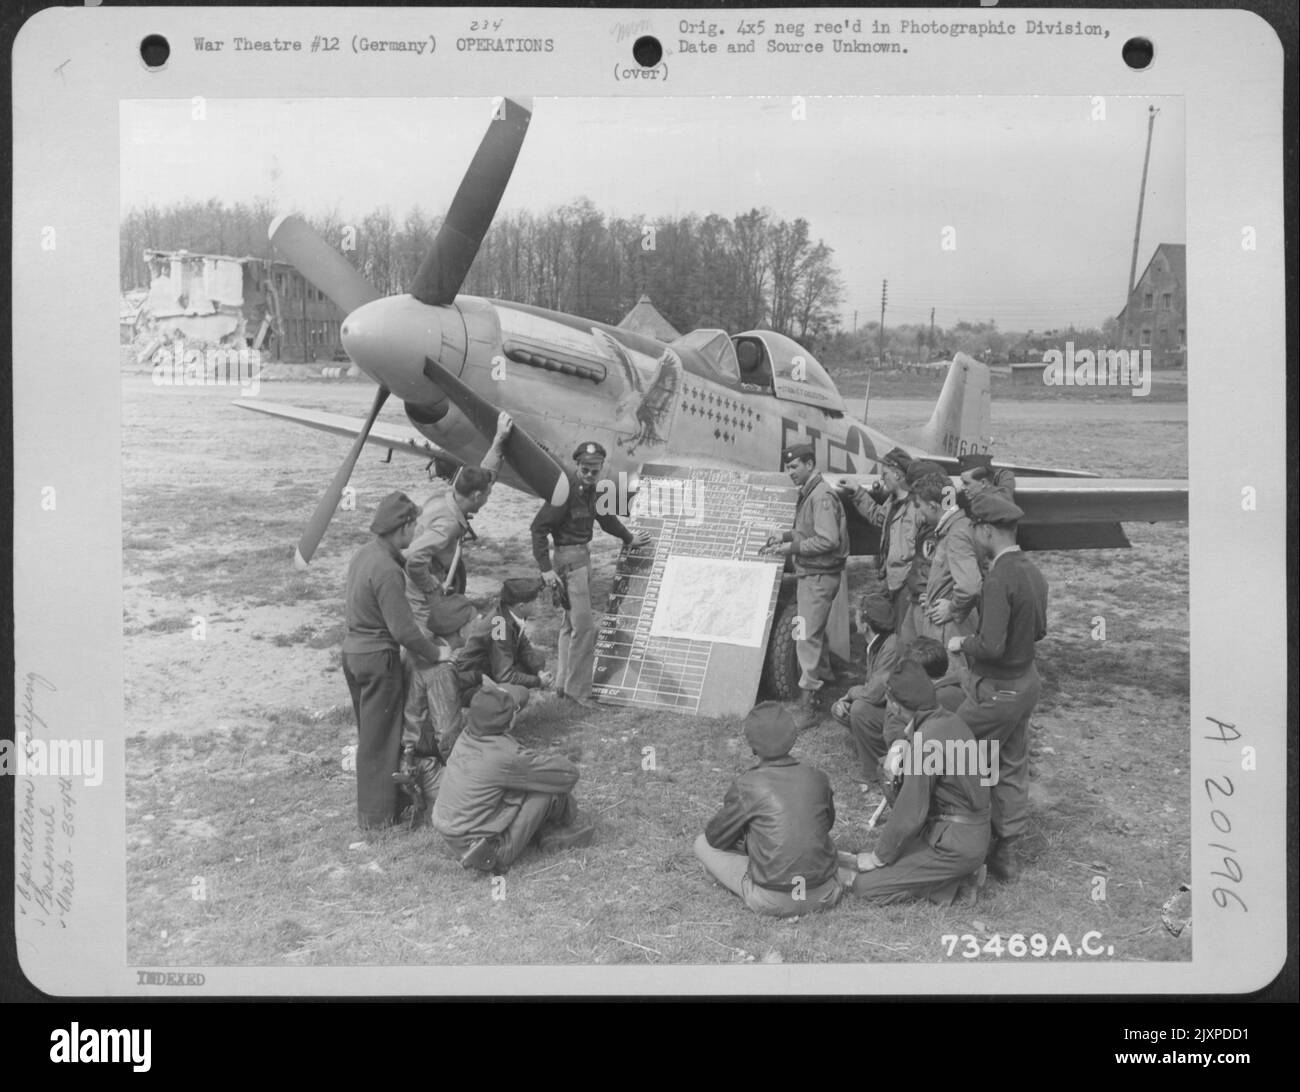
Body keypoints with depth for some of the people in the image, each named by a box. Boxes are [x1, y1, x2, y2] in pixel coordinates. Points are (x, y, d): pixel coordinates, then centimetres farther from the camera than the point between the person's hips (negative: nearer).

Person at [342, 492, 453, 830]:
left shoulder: (364, 554, 5)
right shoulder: (387, 571, -24)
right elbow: (403, 629, -23)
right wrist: (436, 654, -11)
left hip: (352, 650, 9)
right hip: (378, 658, -9)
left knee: (369, 731, 21)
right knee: (380, 736, 3)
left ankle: (371, 800, 34)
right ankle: (377, 813, 13)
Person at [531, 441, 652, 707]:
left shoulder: (591, 489, 6)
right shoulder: (567, 490, -21)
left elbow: (604, 516, 25)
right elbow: (539, 527, -21)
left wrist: (629, 538, 35)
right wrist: (545, 567, -24)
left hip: (584, 555, 10)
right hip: (569, 558, -10)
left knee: (571, 623, 17)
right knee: (584, 626, -9)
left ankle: (564, 683, 29)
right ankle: (577, 689, 1)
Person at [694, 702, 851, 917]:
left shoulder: (747, 786, -17)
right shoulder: (817, 778, -5)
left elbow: (715, 837, -4)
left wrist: (746, 833, 18)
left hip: (772, 901, -4)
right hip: (825, 896, 5)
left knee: (703, 844, 8)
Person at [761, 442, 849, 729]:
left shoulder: (822, 496, -19)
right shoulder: (807, 493, 12)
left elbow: (827, 540, -25)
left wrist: (792, 548, -20)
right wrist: (785, 535, 6)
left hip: (819, 576, -10)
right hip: (808, 573, 10)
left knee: (807, 638, -9)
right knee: (815, 632, 24)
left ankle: (807, 708, -6)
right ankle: (825, 679, 43)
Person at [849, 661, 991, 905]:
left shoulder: (926, 740, -23)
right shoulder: (950, 721, 4)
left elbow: (911, 814, -19)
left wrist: (879, 856, -8)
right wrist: (899, 764, 2)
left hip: (955, 845, -9)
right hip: (974, 835, 9)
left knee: (864, 886, -6)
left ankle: (952, 882, -2)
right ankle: (963, 872, 10)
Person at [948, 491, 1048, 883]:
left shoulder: (999, 580, -25)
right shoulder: (1032, 572, 3)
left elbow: (992, 647, -29)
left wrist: (961, 643, -12)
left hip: (996, 689, -9)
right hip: (1026, 681, 9)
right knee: (1012, 769, 16)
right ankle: (1006, 854, 26)